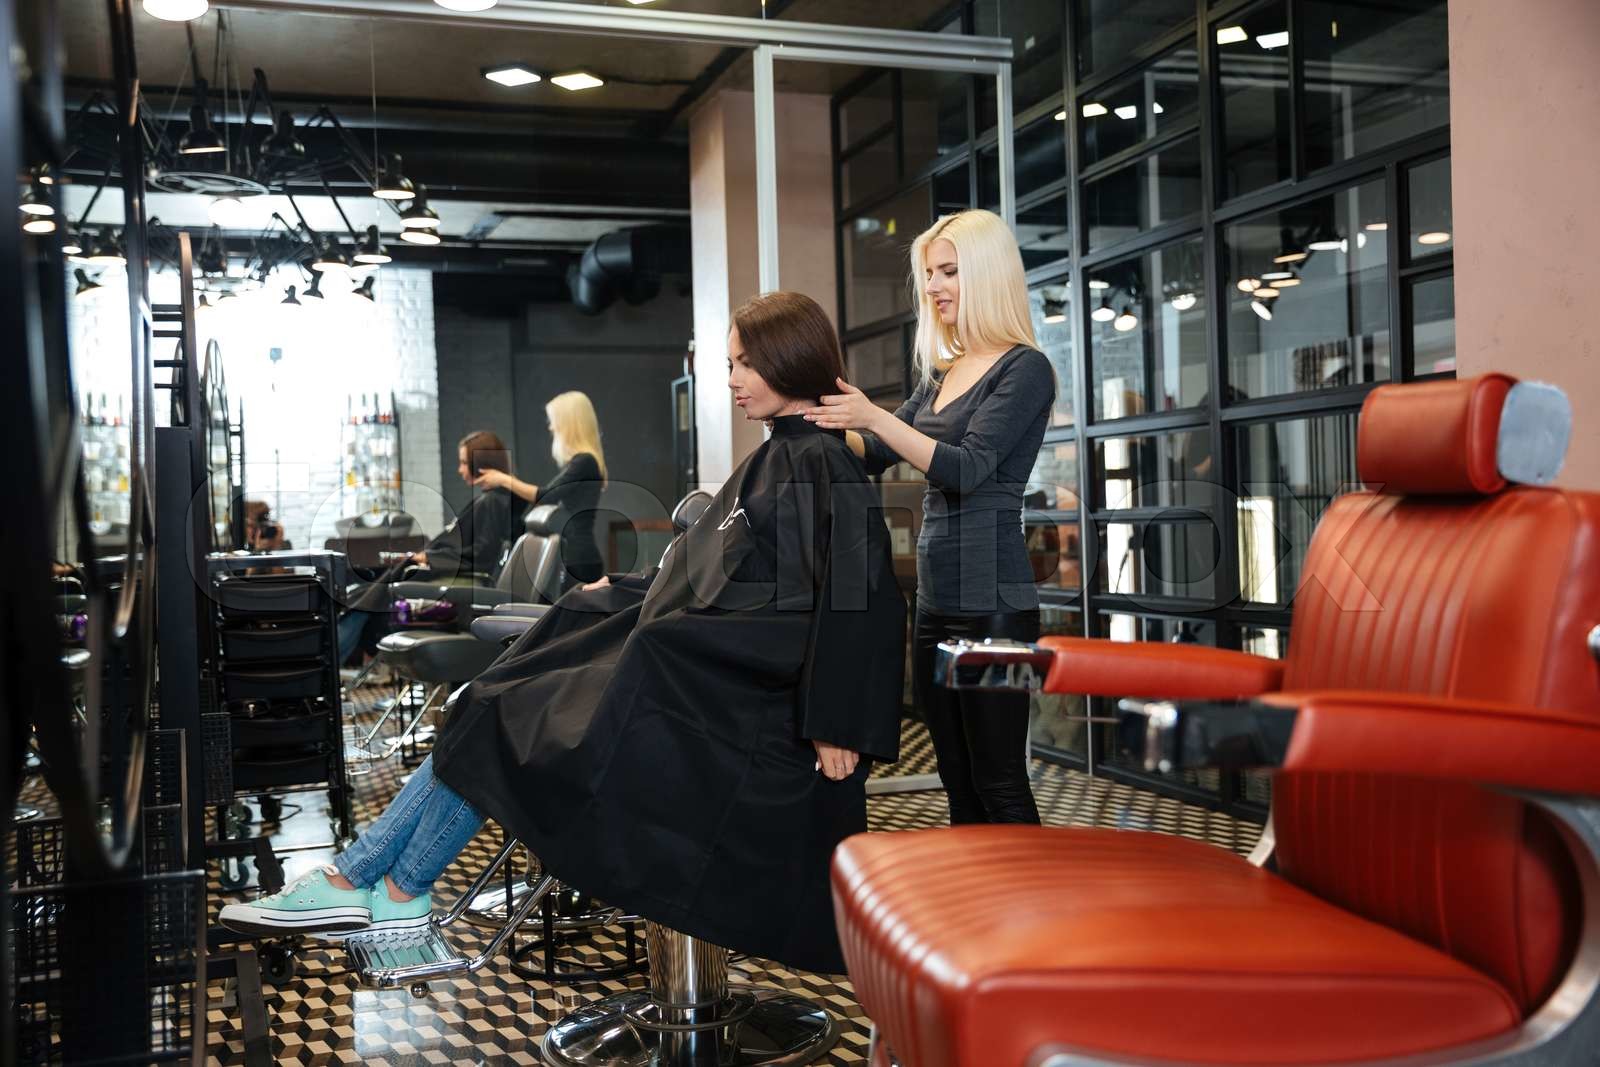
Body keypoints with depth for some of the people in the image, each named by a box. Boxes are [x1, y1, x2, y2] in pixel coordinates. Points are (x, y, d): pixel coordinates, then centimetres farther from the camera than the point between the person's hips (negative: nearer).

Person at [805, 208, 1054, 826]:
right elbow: (877, 455, 19)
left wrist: (875, 416, -25)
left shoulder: (1023, 369, -7)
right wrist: (822, 417, 2)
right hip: (935, 600, 8)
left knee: (999, 783, -4)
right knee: (958, 781, 13)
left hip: (991, 600, -8)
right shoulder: (940, 373, 16)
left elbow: (967, 469, -17)